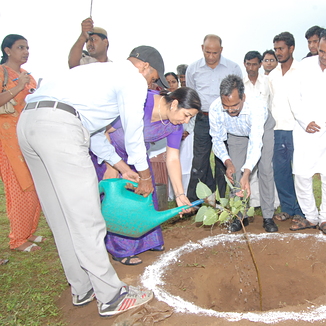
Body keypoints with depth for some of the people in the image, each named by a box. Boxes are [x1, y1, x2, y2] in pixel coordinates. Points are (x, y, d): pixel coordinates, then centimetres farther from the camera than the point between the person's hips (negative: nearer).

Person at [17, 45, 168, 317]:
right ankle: (111, 296, 9)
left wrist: (123, 168, 34)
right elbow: (133, 132, 6)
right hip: (59, 125, -10)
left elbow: (92, 131, 34)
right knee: (86, 218, -4)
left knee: (61, 216, 13)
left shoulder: (104, 72, 34)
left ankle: (82, 289, 25)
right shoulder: (133, 79, 6)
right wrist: (145, 176, 20)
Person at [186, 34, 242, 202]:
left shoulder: (233, 68, 3)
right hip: (202, 120, 1)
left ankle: (223, 199, 15)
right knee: (200, 160, 1)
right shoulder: (193, 69, 7)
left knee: (223, 161, 5)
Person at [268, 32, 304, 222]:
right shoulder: (273, 75, 16)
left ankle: (301, 212, 10)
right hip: (277, 129, 5)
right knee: (280, 171, 7)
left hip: (295, 129, -5)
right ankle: (288, 208, 20)